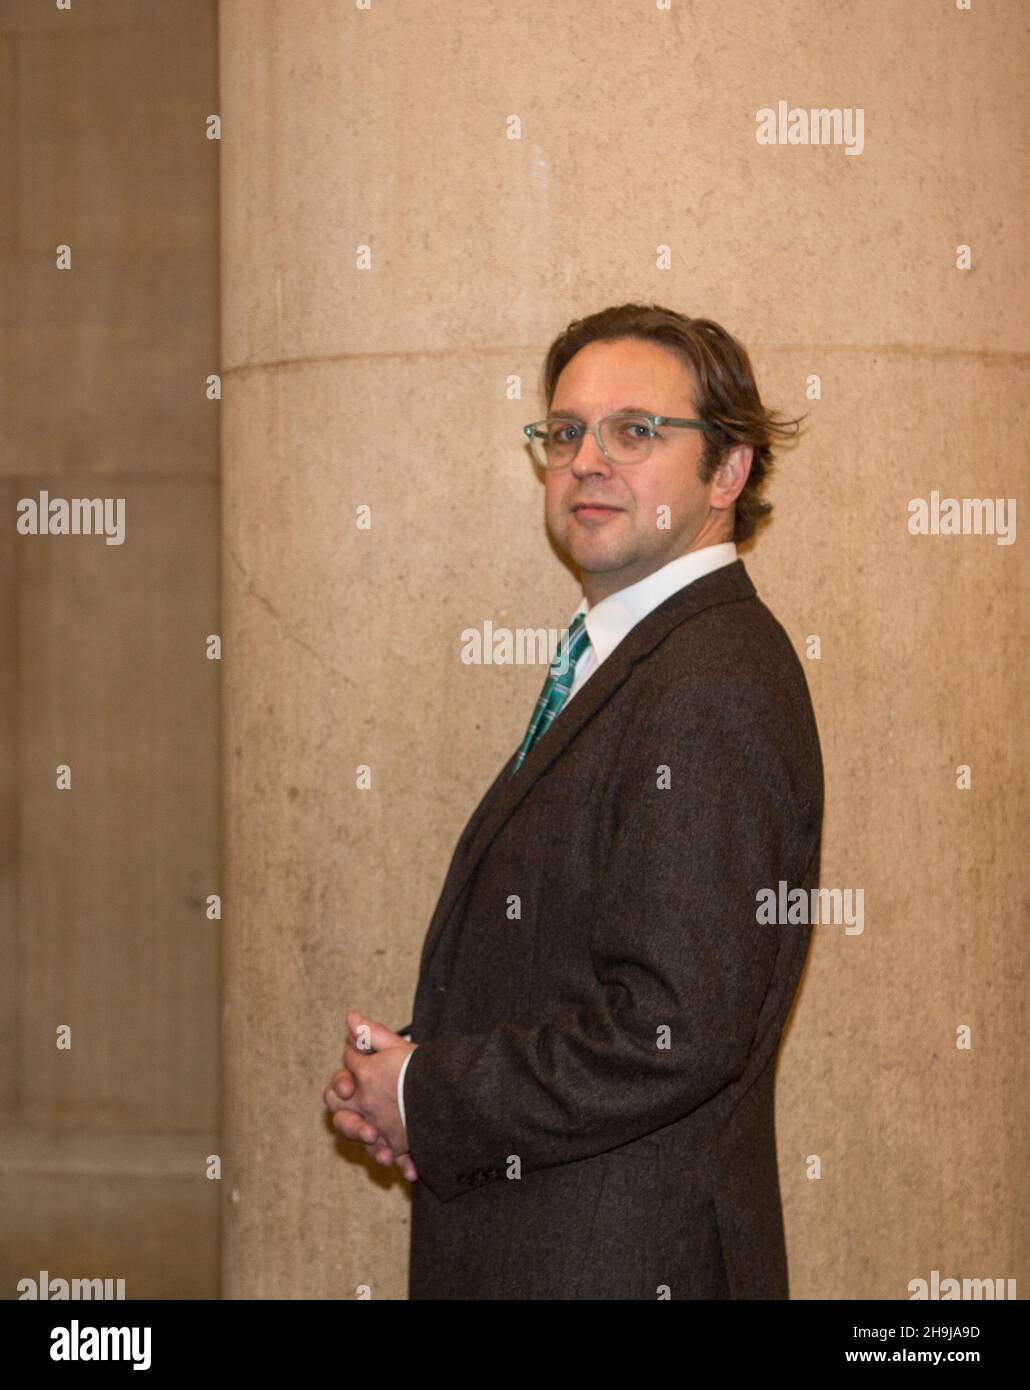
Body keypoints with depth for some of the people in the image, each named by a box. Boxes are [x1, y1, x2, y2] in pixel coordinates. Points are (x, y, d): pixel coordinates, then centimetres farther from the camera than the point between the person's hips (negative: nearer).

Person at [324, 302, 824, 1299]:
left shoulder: (711, 690, -21)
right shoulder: (612, 666, 11)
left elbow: (672, 1034, -27)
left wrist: (425, 1098, -16)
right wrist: (396, 1074, -1)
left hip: (623, 1263, -8)